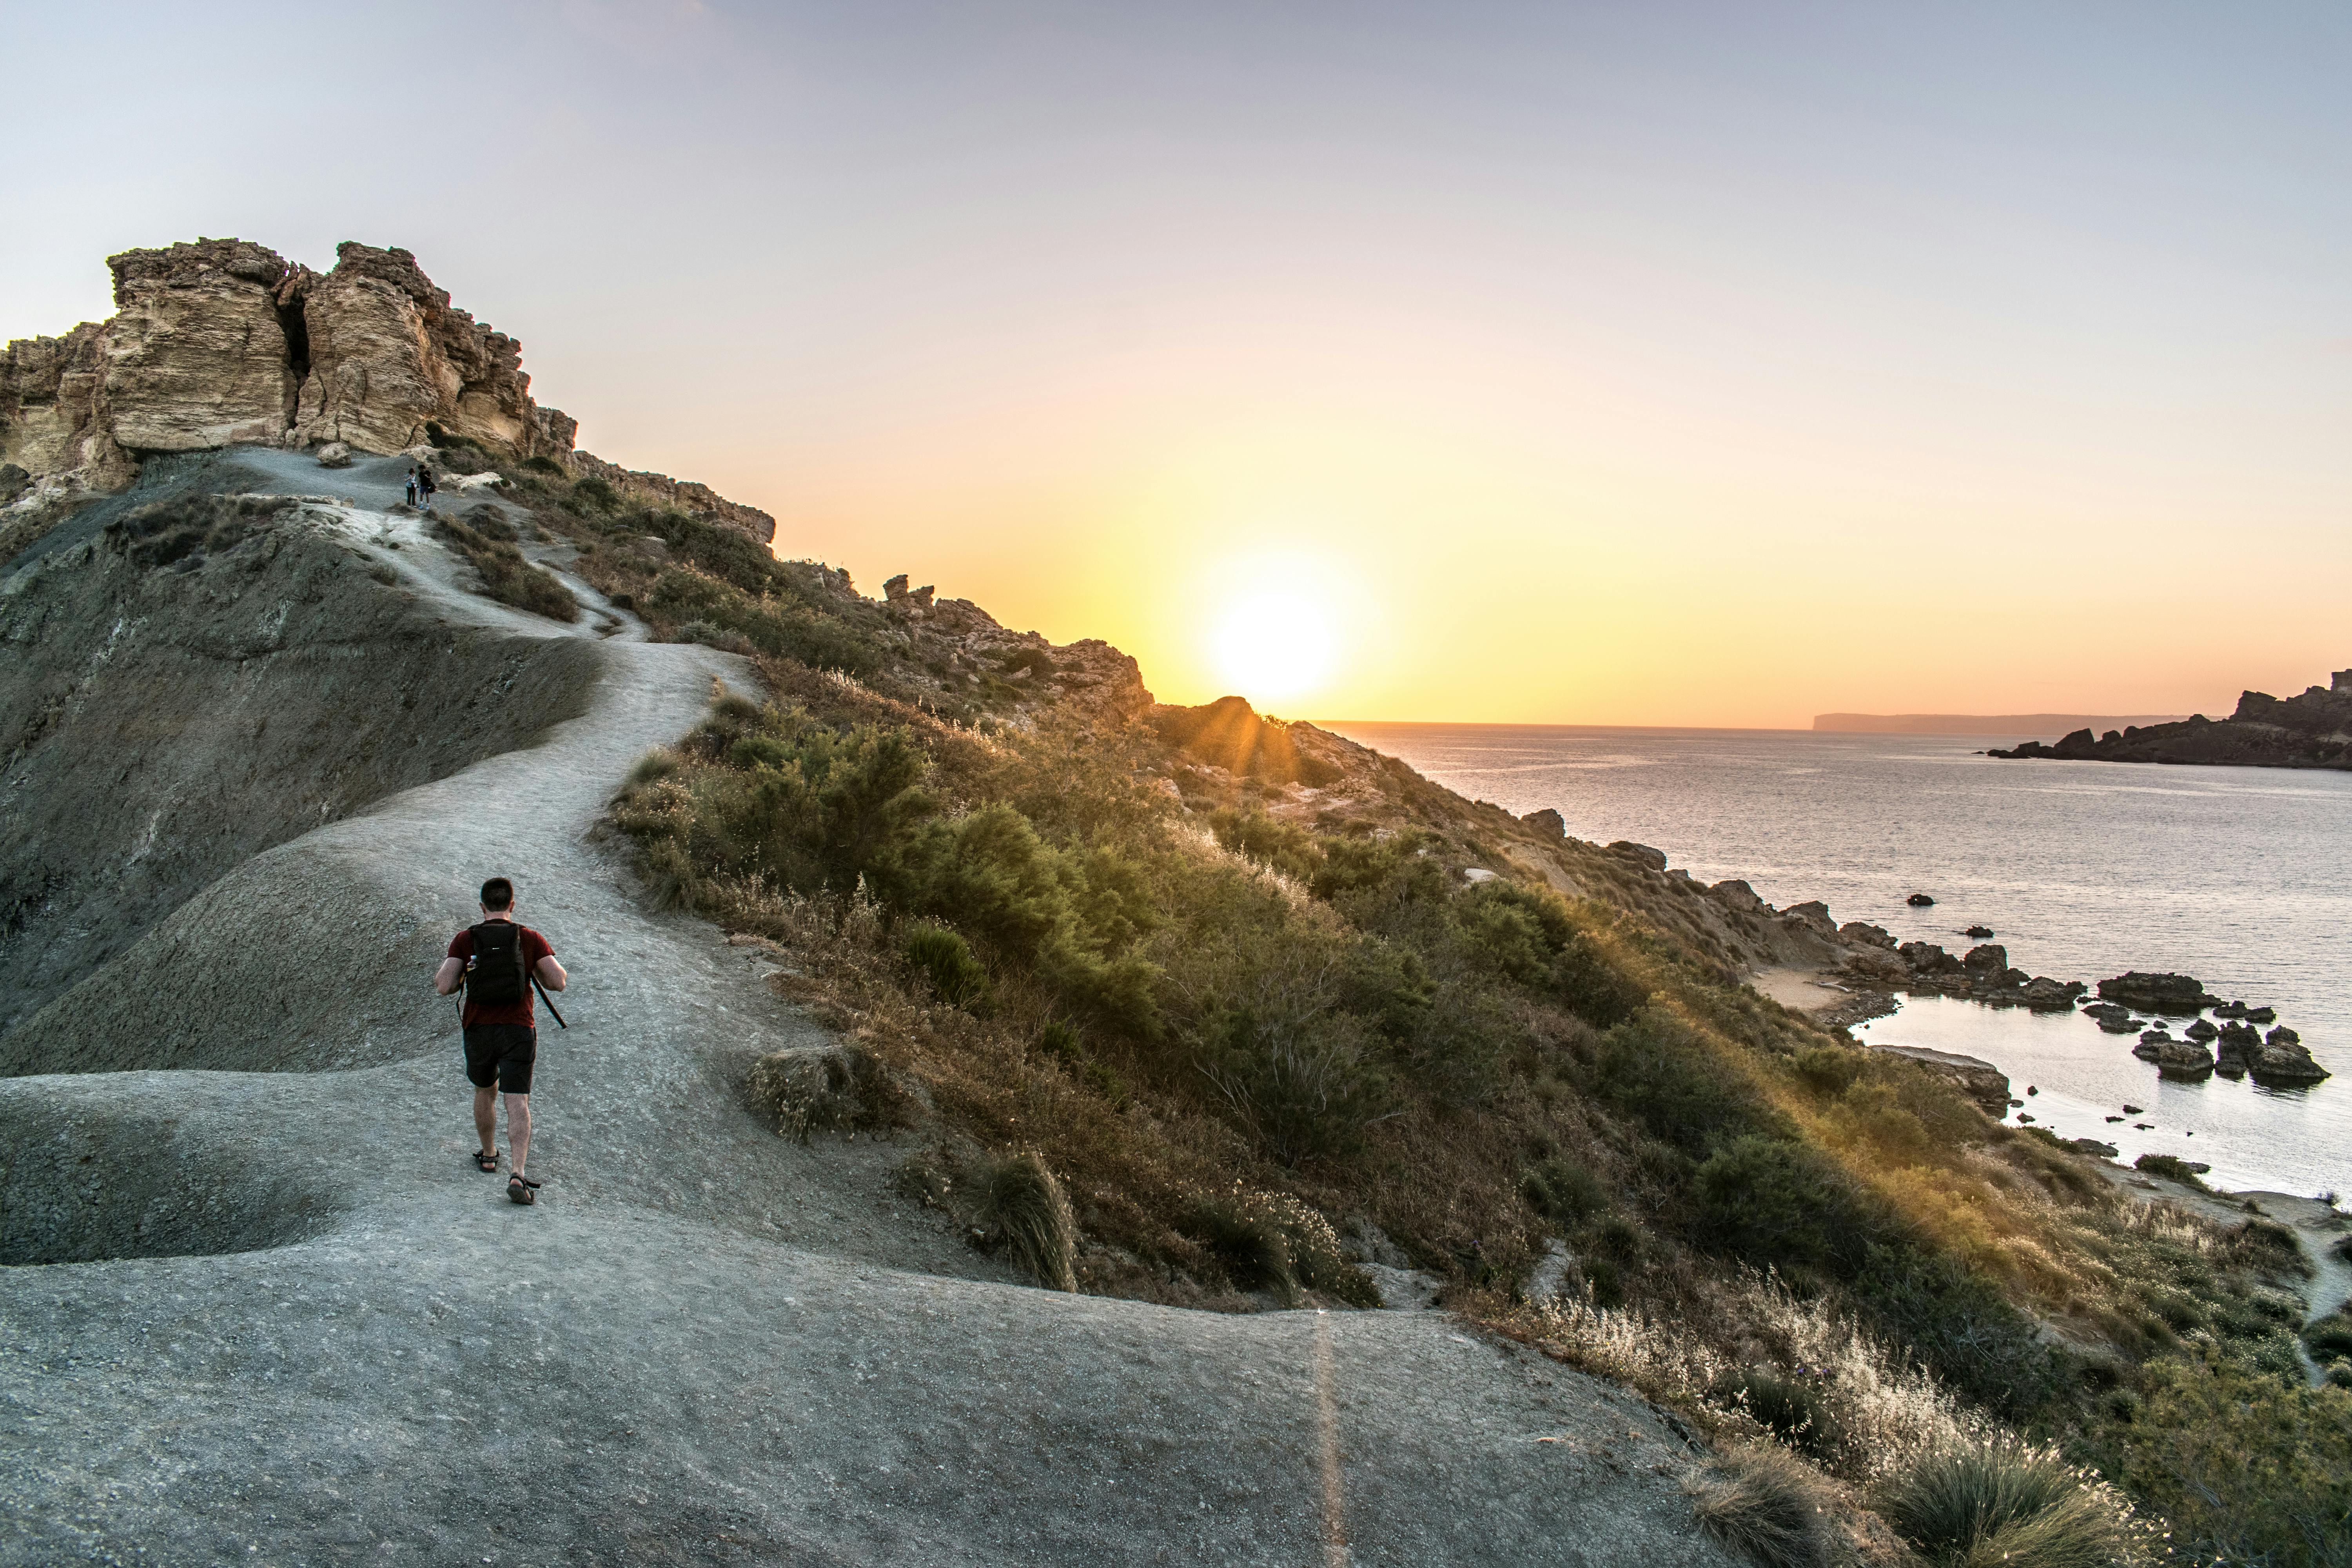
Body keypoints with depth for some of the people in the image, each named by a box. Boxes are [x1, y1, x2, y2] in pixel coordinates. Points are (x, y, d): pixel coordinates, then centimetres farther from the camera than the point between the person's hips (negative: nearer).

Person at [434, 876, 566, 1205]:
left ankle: (488, 1155, 41)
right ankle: (517, 1174, -22)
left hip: (479, 1030, 2)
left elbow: (445, 987, -9)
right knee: (517, 1103, -6)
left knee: (485, 1092, 25)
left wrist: (440, 972, 14)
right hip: (518, 1030, -1)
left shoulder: (465, 939, -1)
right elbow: (559, 982, -6)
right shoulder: (531, 938, -1)